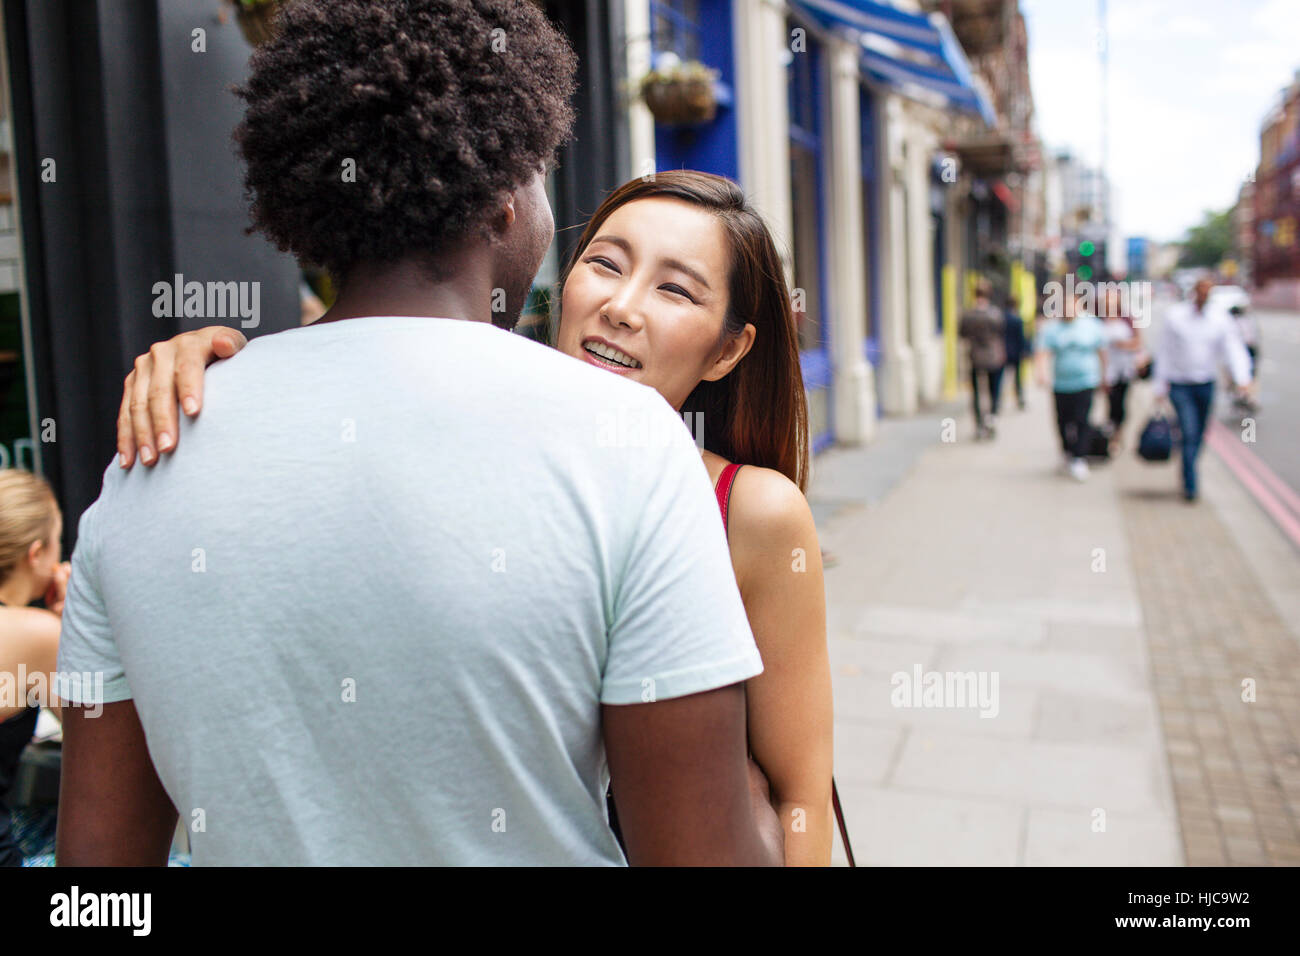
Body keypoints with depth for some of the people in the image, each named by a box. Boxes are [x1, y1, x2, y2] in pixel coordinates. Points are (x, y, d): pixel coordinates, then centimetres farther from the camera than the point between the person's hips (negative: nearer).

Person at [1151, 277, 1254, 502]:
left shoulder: (1221, 318, -3)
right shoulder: (1175, 316, -6)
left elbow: (1233, 348, -10)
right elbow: (1164, 351, -1)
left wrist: (1242, 378, -26)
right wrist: (1159, 385, -1)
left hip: (1206, 384, 3)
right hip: (1180, 385, -3)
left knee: (1199, 435, 13)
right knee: (1189, 434, -11)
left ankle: (1186, 473, 35)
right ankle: (1190, 485, -6)